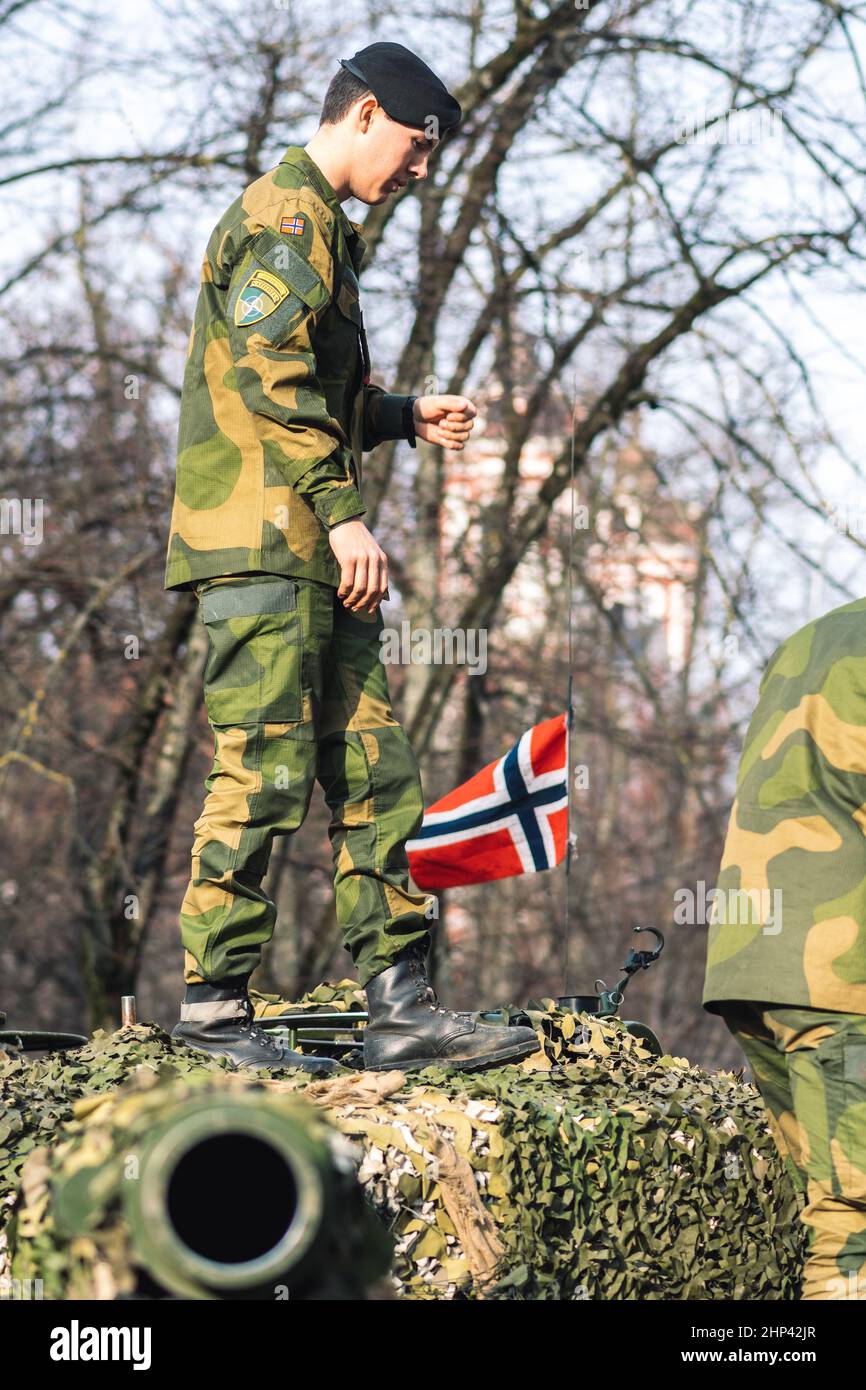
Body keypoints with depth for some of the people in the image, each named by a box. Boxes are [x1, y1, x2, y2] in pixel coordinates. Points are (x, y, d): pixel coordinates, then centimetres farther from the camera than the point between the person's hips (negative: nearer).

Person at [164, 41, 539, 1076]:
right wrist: (344, 513, -20)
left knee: (375, 774, 6)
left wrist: (407, 418, 19)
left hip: (314, 557, 11)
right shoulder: (285, 216, -7)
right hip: (263, 536, -10)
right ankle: (213, 1008, -4)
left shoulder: (316, 226, 26)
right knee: (264, 774, -9)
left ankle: (401, 1006, 6)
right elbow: (274, 376, -19)